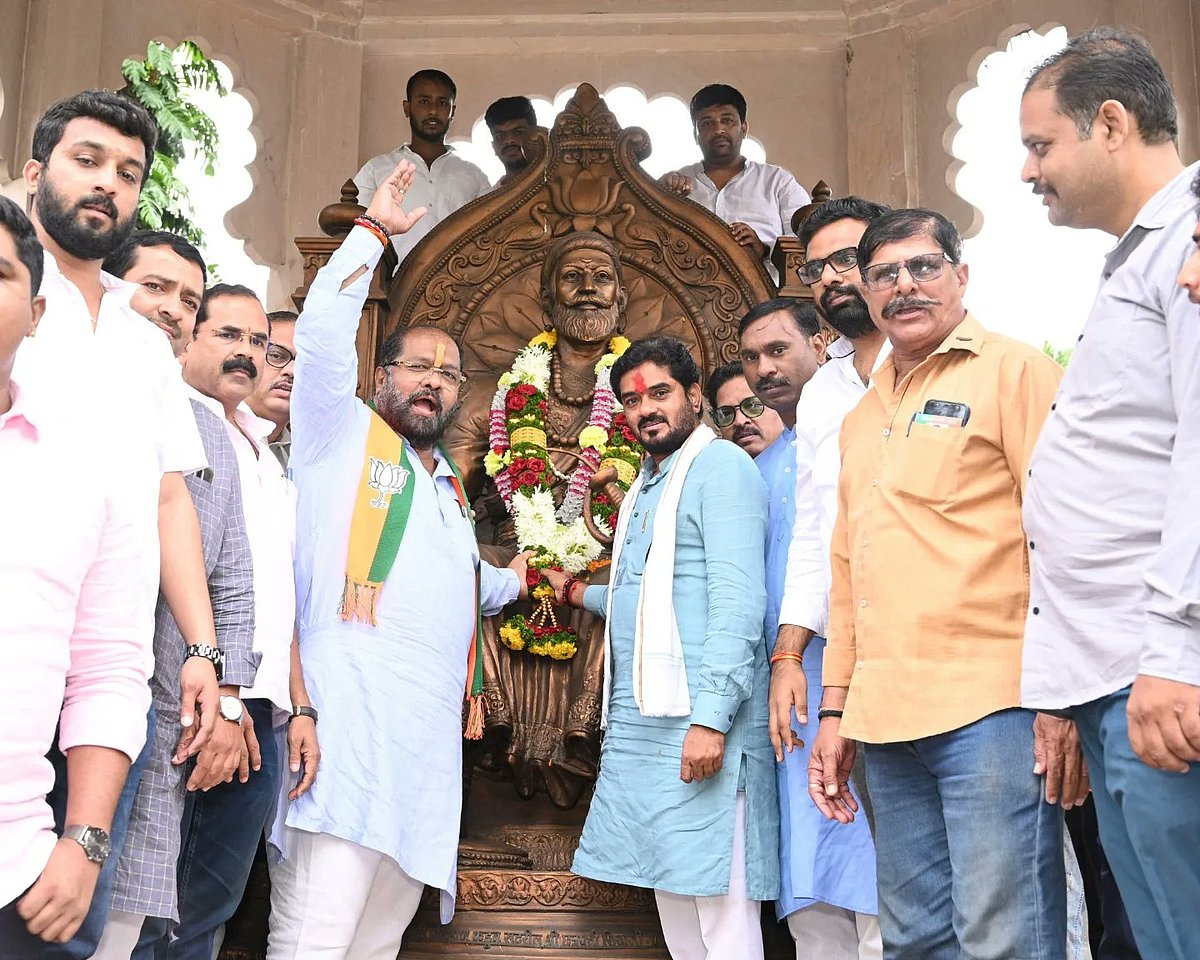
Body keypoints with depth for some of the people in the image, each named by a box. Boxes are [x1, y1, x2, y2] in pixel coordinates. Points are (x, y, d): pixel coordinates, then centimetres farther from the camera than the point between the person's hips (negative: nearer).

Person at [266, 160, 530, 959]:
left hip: (430, 731, 7)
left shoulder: (451, 490, 29)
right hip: (350, 710, -7)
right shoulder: (342, 435, 10)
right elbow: (323, 329, -4)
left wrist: (524, 577, 38)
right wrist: (374, 230, 0)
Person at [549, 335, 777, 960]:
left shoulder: (719, 465, -6)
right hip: (638, 723, 9)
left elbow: (738, 601, -16)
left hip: (698, 722, -9)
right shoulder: (645, 488, 22)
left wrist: (712, 718, -22)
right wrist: (585, 594, 28)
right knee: (672, 897, 12)